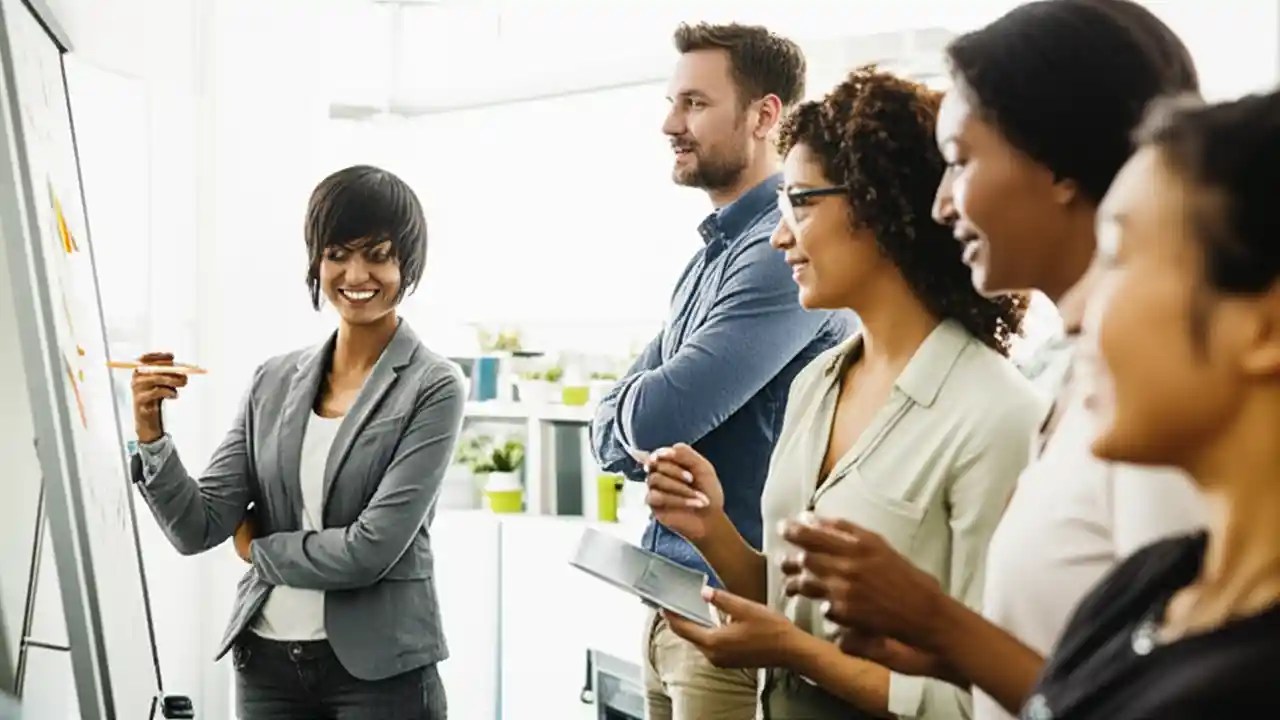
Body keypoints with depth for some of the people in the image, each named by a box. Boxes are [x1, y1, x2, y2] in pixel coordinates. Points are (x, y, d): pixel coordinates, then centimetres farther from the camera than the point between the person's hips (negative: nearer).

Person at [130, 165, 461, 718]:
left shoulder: (433, 388, -9)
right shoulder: (274, 380, 5)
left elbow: (372, 549, -17)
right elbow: (198, 529, 0)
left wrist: (258, 547, -3)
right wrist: (151, 436, -14)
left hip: (379, 671, -4)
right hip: (266, 663, 4)